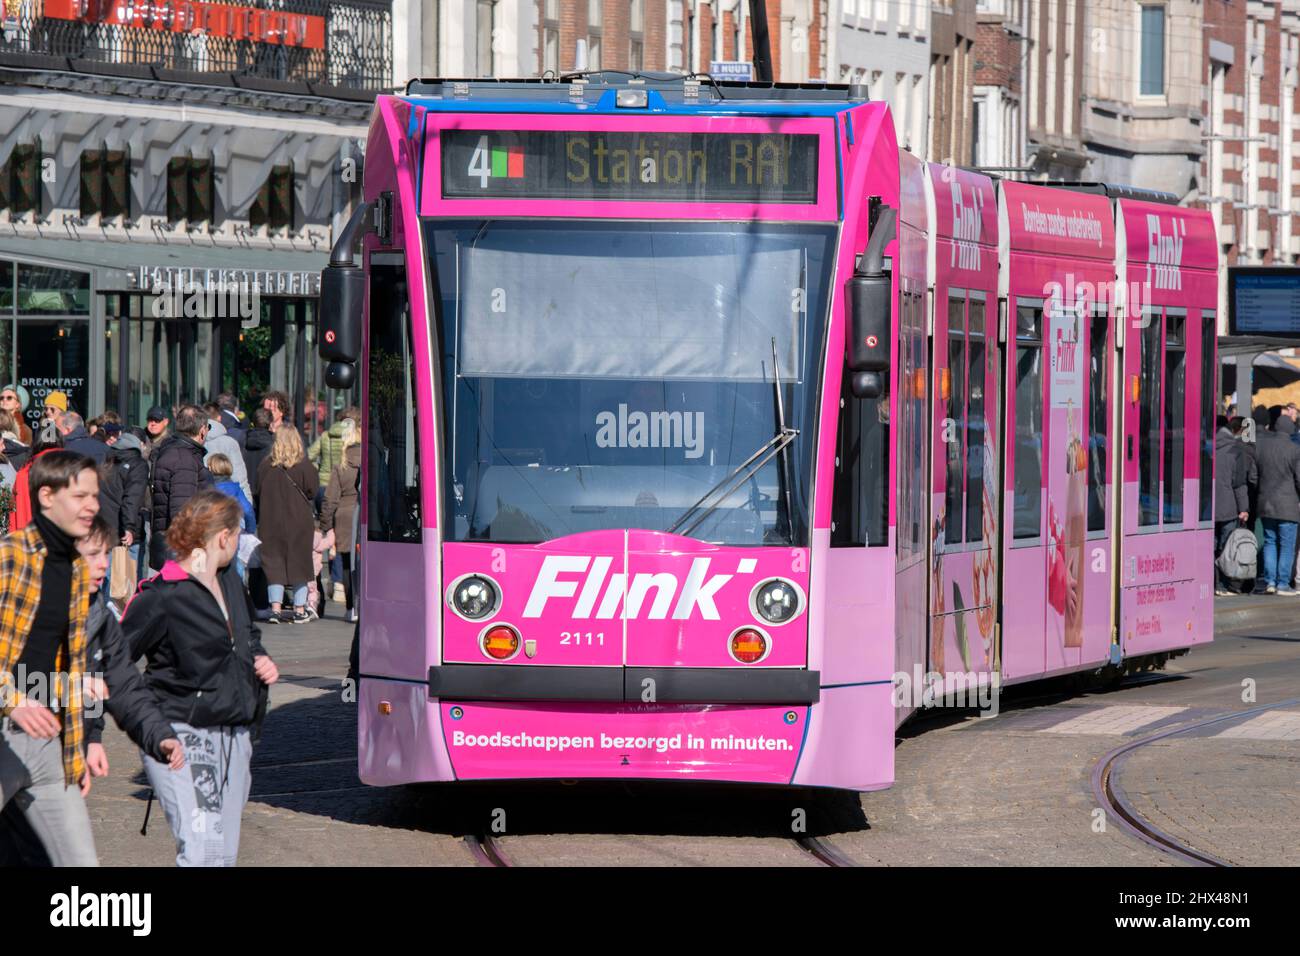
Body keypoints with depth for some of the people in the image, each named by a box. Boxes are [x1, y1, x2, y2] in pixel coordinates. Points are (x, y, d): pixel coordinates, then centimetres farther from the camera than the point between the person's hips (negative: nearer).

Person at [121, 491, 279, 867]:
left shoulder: (230, 581, 11)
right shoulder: (162, 597, -14)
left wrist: (260, 659, 11)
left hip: (234, 735, 8)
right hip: (181, 734, -8)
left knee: (225, 853, 9)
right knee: (202, 852, -20)